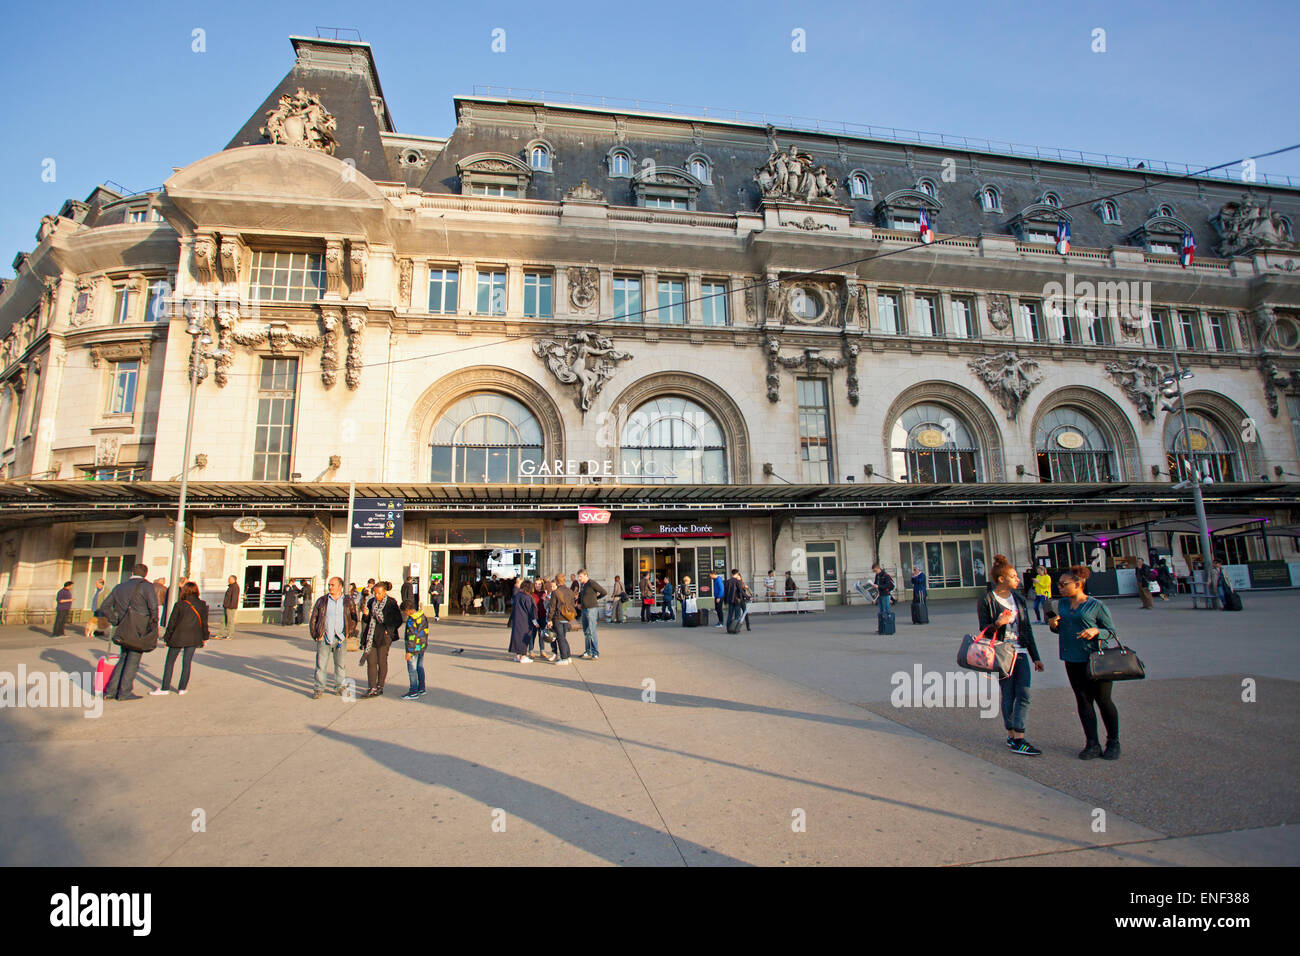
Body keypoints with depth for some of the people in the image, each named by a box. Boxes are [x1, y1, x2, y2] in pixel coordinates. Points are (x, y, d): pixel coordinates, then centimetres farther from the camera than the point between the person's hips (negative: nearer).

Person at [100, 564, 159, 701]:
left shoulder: (119, 587, 14)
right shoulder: (146, 586, -6)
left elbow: (104, 606, 17)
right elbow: (153, 606, -18)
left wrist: (115, 622, 15)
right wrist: (153, 623, -7)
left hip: (124, 630, 6)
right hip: (140, 630, -6)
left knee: (124, 659, 16)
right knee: (134, 659, 2)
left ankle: (110, 690, 15)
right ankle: (124, 692, 4)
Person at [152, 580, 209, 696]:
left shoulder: (179, 605, -7)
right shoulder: (202, 605, 0)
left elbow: (172, 623, -3)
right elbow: (204, 623, 6)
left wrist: (167, 637, 7)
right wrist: (205, 637, 16)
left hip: (178, 638, -2)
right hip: (193, 638, 2)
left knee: (169, 662, 8)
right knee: (186, 663, 8)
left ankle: (165, 688, 7)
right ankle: (182, 688, 10)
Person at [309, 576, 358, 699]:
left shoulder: (348, 602, 5)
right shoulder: (322, 600, 5)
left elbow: (354, 619, 12)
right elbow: (313, 618, 8)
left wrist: (349, 632, 3)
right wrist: (315, 634, 0)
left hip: (341, 638, 0)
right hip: (324, 638, 0)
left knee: (340, 664, 8)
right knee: (321, 664, -1)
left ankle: (339, 687, 20)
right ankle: (318, 689, 10)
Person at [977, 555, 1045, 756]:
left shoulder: (1019, 599, 11)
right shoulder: (986, 601, -7)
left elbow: (1027, 629, 16)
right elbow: (984, 631, -6)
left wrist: (1035, 656, 17)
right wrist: (997, 624, -27)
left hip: (1020, 653, 5)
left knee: (1024, 695, -1)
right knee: (1008, 696, 2)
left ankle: (1016, 737, 5)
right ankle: (1013, 737, 12)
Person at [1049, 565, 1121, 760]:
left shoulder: (1096, 605, -7)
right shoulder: (1062, 604, 9)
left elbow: (1111, 632, -2)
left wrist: (1095, 631, -22)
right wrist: (1054, 625, -2)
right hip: (1073, 660, 5)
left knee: (1103, 700, 5)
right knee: (1083, 700, 7)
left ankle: (1113, 742, 22)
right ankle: (1092, 744, 14)